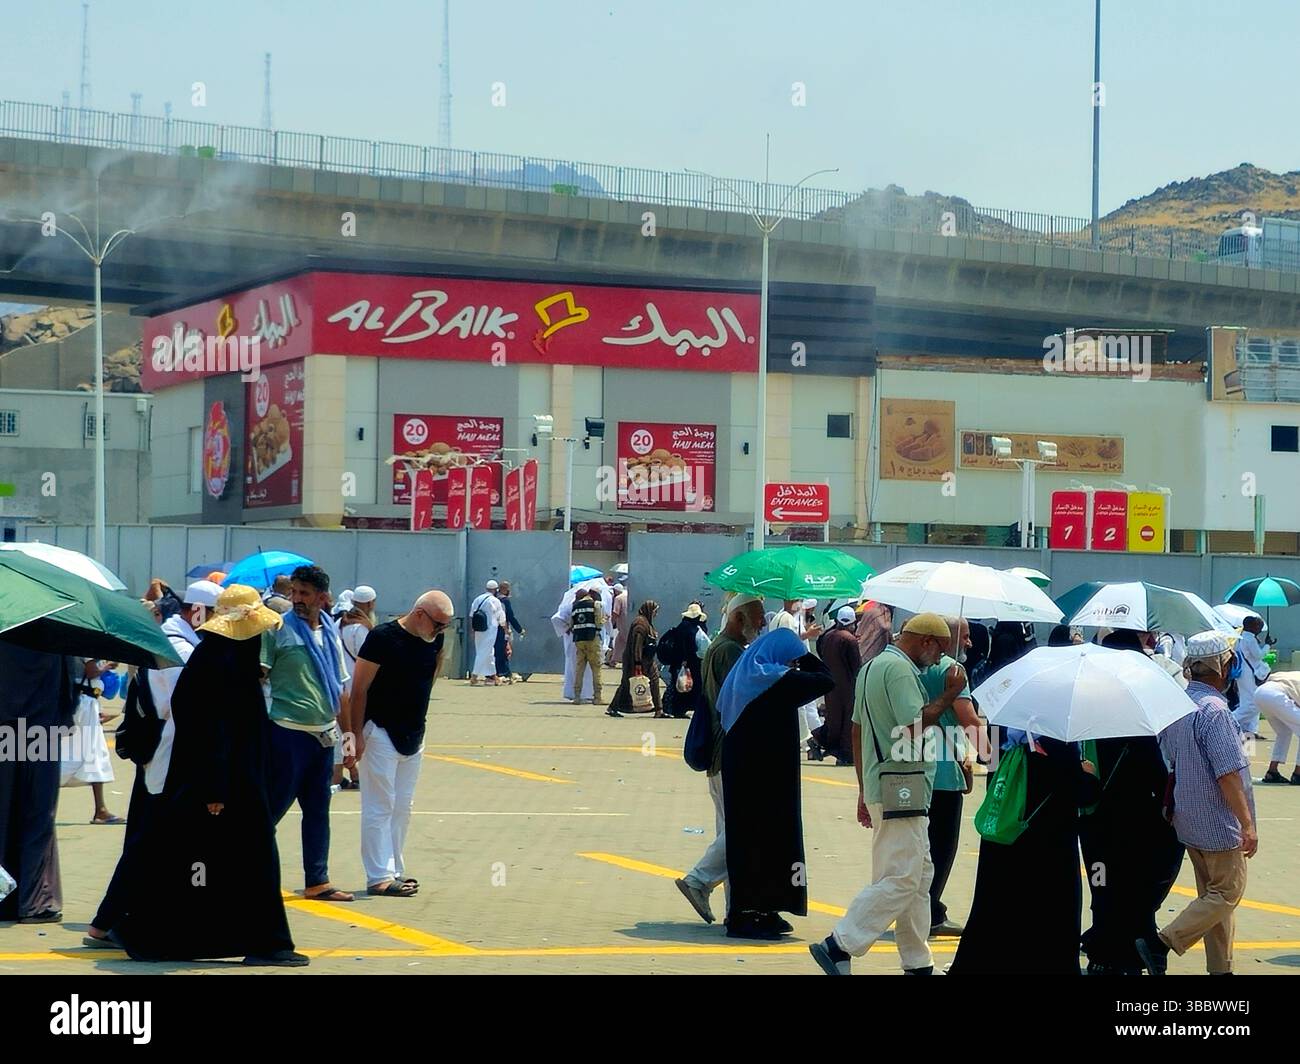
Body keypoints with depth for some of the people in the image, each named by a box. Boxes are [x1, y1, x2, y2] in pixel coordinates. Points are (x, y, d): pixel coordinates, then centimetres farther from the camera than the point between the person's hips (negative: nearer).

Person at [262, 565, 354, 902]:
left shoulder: (331, 632, 12)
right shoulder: (278, 628, -7)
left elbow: (341, 685, 19)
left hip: (323, 733, 6)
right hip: (289, 732, -6)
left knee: (318, 810, 10)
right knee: (274, 806, -3)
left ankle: (318, 881, 16)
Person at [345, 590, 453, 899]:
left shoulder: (434, 640, 4)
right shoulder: (383, 638, -15)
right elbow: (359, 689, -13)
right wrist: (356, 736, -15)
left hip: (414, 735, 7)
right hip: (380, 732, -7)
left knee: (402, 808, 12)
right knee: (380, 807, -5)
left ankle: (394, 871, 20)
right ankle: (379, 877, -4)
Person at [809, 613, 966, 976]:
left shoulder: (872, 666, 18)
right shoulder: (899, 668, -14)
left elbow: (857, 730, 21)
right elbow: (914, 726, -23)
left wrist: (864, 790, 24)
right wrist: (949, 695, -12)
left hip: (880, 785, 11)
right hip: (902, 791, -11)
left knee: (920, 877, 14)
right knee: (900, 880, -10)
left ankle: (917, 964, 17)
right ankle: (838, 947, -13)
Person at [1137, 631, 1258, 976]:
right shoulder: (1214, 710, -21)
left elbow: (1168, 766, 14)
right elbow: (1228, 775, -23)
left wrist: (1169, 808, 22)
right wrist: (1247, 825, -19)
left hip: (1189, 820, 9)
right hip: (1219, 823, -9)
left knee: (1213, 895, 16)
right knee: (1227, 894, 0)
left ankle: (1220, 968, 19)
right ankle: (1160, 945, -8)